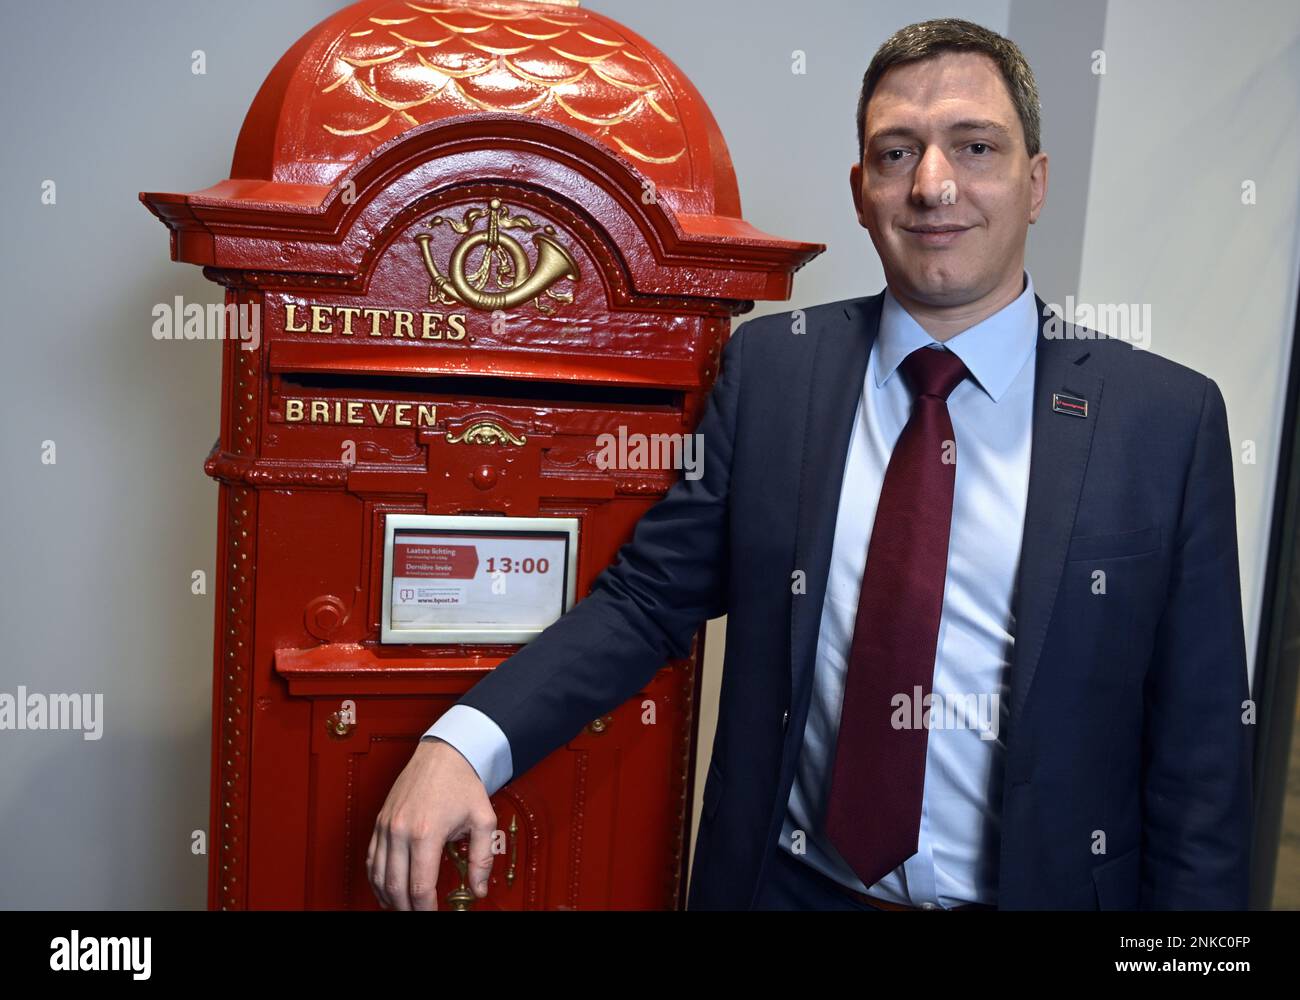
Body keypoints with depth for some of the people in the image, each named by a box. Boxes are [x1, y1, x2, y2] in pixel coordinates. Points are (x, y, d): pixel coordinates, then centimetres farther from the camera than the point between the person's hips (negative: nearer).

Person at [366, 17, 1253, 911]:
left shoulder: (1168, 418, -8)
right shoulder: (770, 368, -5)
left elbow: (1199, 749, -5)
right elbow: (647, 598, -7)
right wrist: (463, 743, -19)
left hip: (1037, 887, -1)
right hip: (784, 883, 2)